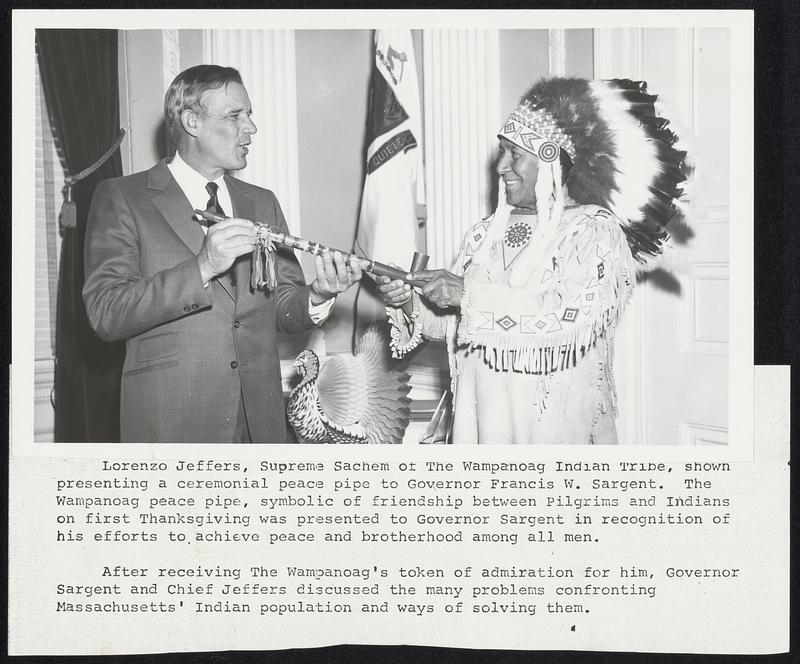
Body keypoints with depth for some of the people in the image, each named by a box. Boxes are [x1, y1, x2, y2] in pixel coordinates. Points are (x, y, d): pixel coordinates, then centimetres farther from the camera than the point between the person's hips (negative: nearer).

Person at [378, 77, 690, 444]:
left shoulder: (597, 232, -6)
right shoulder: (487, 233, 10)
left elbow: (578, 314, -21)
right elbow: (452, 321, 12)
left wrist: (471, 293, -21)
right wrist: (410, 303, -9)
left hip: (556, 419, -4)